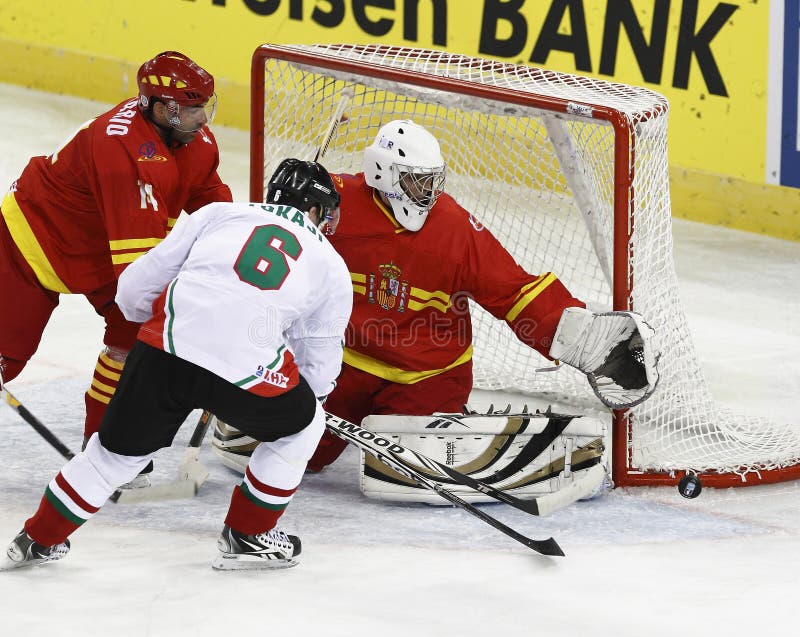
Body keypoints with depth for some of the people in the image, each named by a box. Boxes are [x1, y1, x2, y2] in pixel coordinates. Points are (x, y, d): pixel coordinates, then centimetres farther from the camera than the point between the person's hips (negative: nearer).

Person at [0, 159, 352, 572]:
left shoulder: (218, 214, 22)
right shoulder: (332, 267, 21)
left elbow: (134, 290, 19)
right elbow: (319, 372, 22)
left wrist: (157, 322, 40)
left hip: (162, 351, 2)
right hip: (247, 371, -2)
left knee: (118, 448, 23)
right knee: (303, 425, 27)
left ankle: (39, 540, 33)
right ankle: (247, 537, 29)